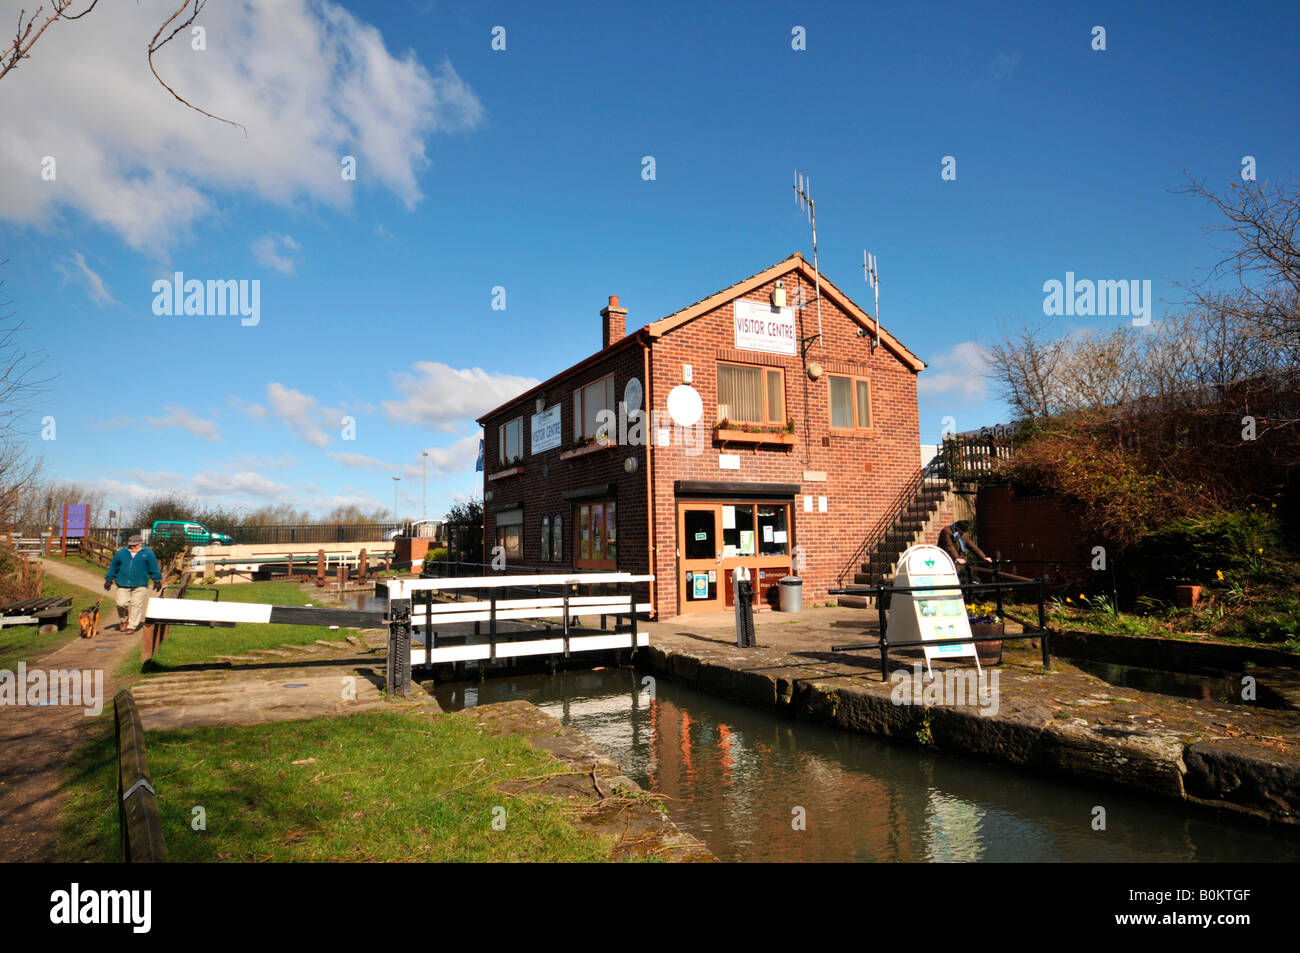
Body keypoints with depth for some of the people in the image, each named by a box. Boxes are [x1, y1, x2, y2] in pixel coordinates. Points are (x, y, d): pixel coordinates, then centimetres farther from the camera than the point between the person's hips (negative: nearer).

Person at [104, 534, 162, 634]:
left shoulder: (147, 553, 1)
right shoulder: (120, 553, 7)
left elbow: (154, 568, 7)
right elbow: (113, 567, 16)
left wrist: (157, 581, 6)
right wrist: (109, 580, 16)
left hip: (140, 585, -2)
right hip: (123, 584, 2)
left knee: (136, 605, -1)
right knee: (122, 603, -2)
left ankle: (132, 626, 8)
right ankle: (123, 620, 27)